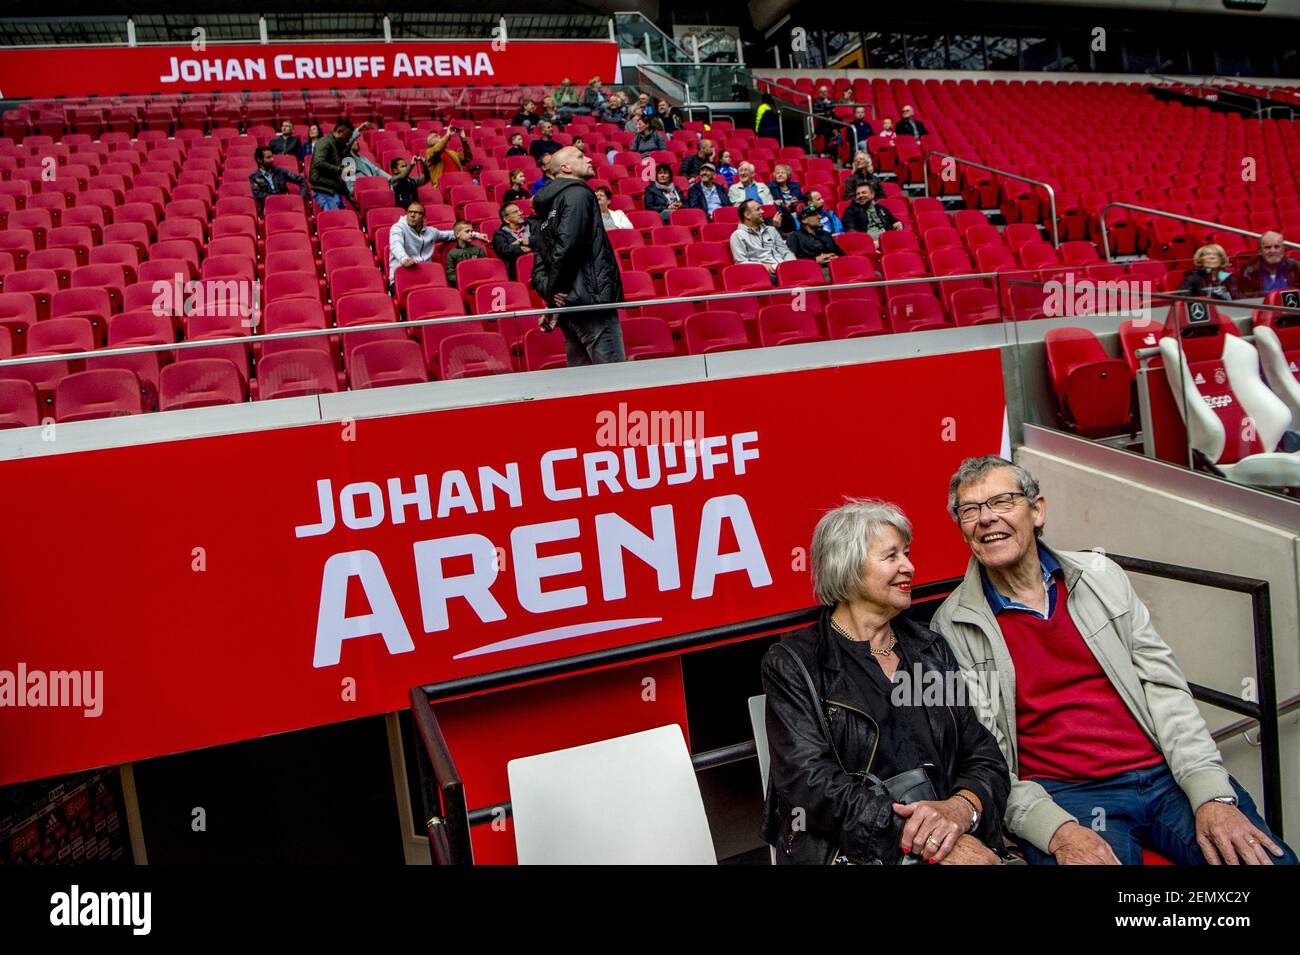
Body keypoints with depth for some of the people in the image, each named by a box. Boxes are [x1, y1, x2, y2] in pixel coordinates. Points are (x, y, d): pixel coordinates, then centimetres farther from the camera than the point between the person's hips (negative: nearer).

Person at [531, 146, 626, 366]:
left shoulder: (548, 205, 24)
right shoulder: (578, 194, -4)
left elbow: (540, 265, 18)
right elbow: (567, 246, -18)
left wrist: (549, 293, 4)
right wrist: (554, 290, -9)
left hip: (566, 307, 10)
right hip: (589, 299, -9)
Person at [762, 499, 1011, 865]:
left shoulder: (930, 649, 15)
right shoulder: (792, 664, -1)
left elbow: (985, 756, 10)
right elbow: (813, 785, -11)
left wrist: (961, 808, -12)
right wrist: (927, 842, -19)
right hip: (845, 852, -4)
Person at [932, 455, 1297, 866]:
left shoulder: (1100, 575, 10)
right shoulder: (954, 627, -2)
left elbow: (1164, 688, 6)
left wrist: (1213, 795, -6)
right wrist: (1057, 831, -19)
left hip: (1167, 774, 4)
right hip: (1063, 794, -3)